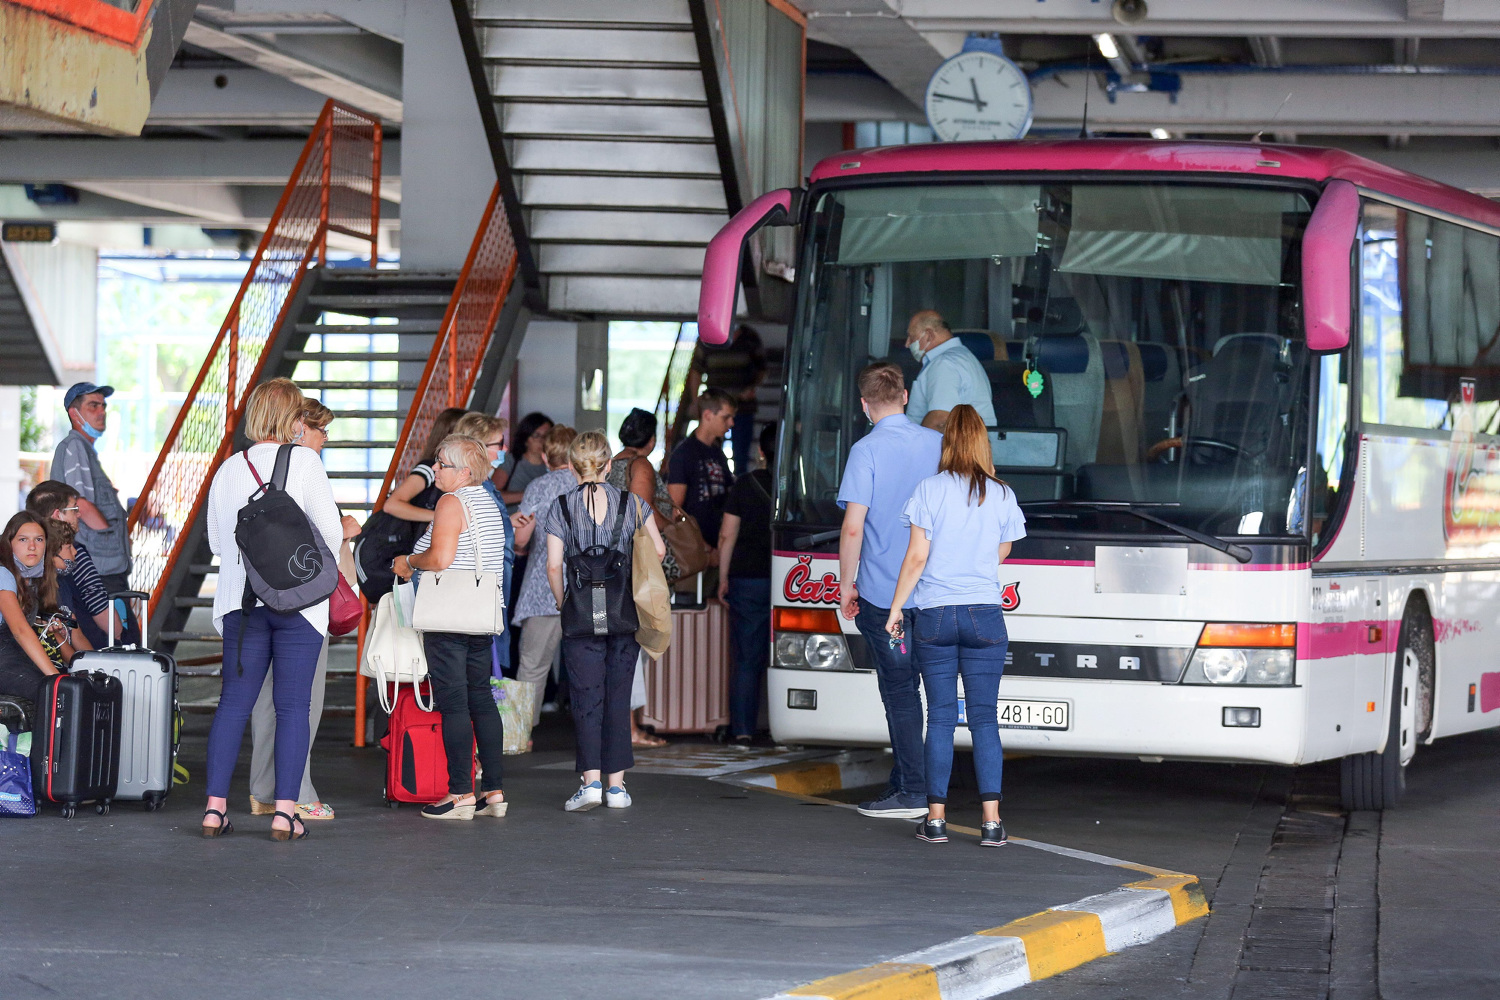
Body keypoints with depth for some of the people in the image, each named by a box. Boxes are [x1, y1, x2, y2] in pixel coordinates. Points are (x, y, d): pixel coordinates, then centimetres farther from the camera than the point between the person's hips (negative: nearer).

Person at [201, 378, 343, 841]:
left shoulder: (228, 469, 9)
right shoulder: (302, 460, -4)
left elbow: (215, 541, 14)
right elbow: (331, 529, -6)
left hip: (239, 599, 4)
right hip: (297, 598, -4)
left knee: (234, 700, 7)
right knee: (292, 705, -1)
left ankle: (215, 806, 3)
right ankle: (285, 812, -5)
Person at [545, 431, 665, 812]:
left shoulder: (560, 507, -1)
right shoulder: (632, 504, 3)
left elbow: (554, 566, -6)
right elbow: (658, 551, 4)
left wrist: (563, 603, 9)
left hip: (581, 615, -2)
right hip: (626, 614, 2)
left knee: (586, 696, 0)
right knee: (618, 696, 8)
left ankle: (591, 779, -13)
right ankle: (617, 783, 8)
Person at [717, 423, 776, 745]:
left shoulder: (744, 485, 1)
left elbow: (727, 536, 2)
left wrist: (723, 578, 10)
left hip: (747, 578, 1)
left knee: (746, 659, 4)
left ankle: (742, 729, 0)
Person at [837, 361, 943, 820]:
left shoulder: (867, 451, -11)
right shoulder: (939, 444, 5)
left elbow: (853, 527, -14)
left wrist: (845, 583, -3)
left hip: (881, 593, -5)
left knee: (899, 690, 0)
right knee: (906, 687, 15)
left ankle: (914, 792, 1)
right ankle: (902, 781, 20)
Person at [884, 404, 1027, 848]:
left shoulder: (929, 490, -4)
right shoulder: (1002, 496, 2)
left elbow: (916, 558, -5)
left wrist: (895, 608, 4)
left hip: (934, 617, -1)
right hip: (985, 617, 1)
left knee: (940, 717, 4)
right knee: (984, 718, 3)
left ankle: (936, 817, 4)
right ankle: (991, 819, -2)